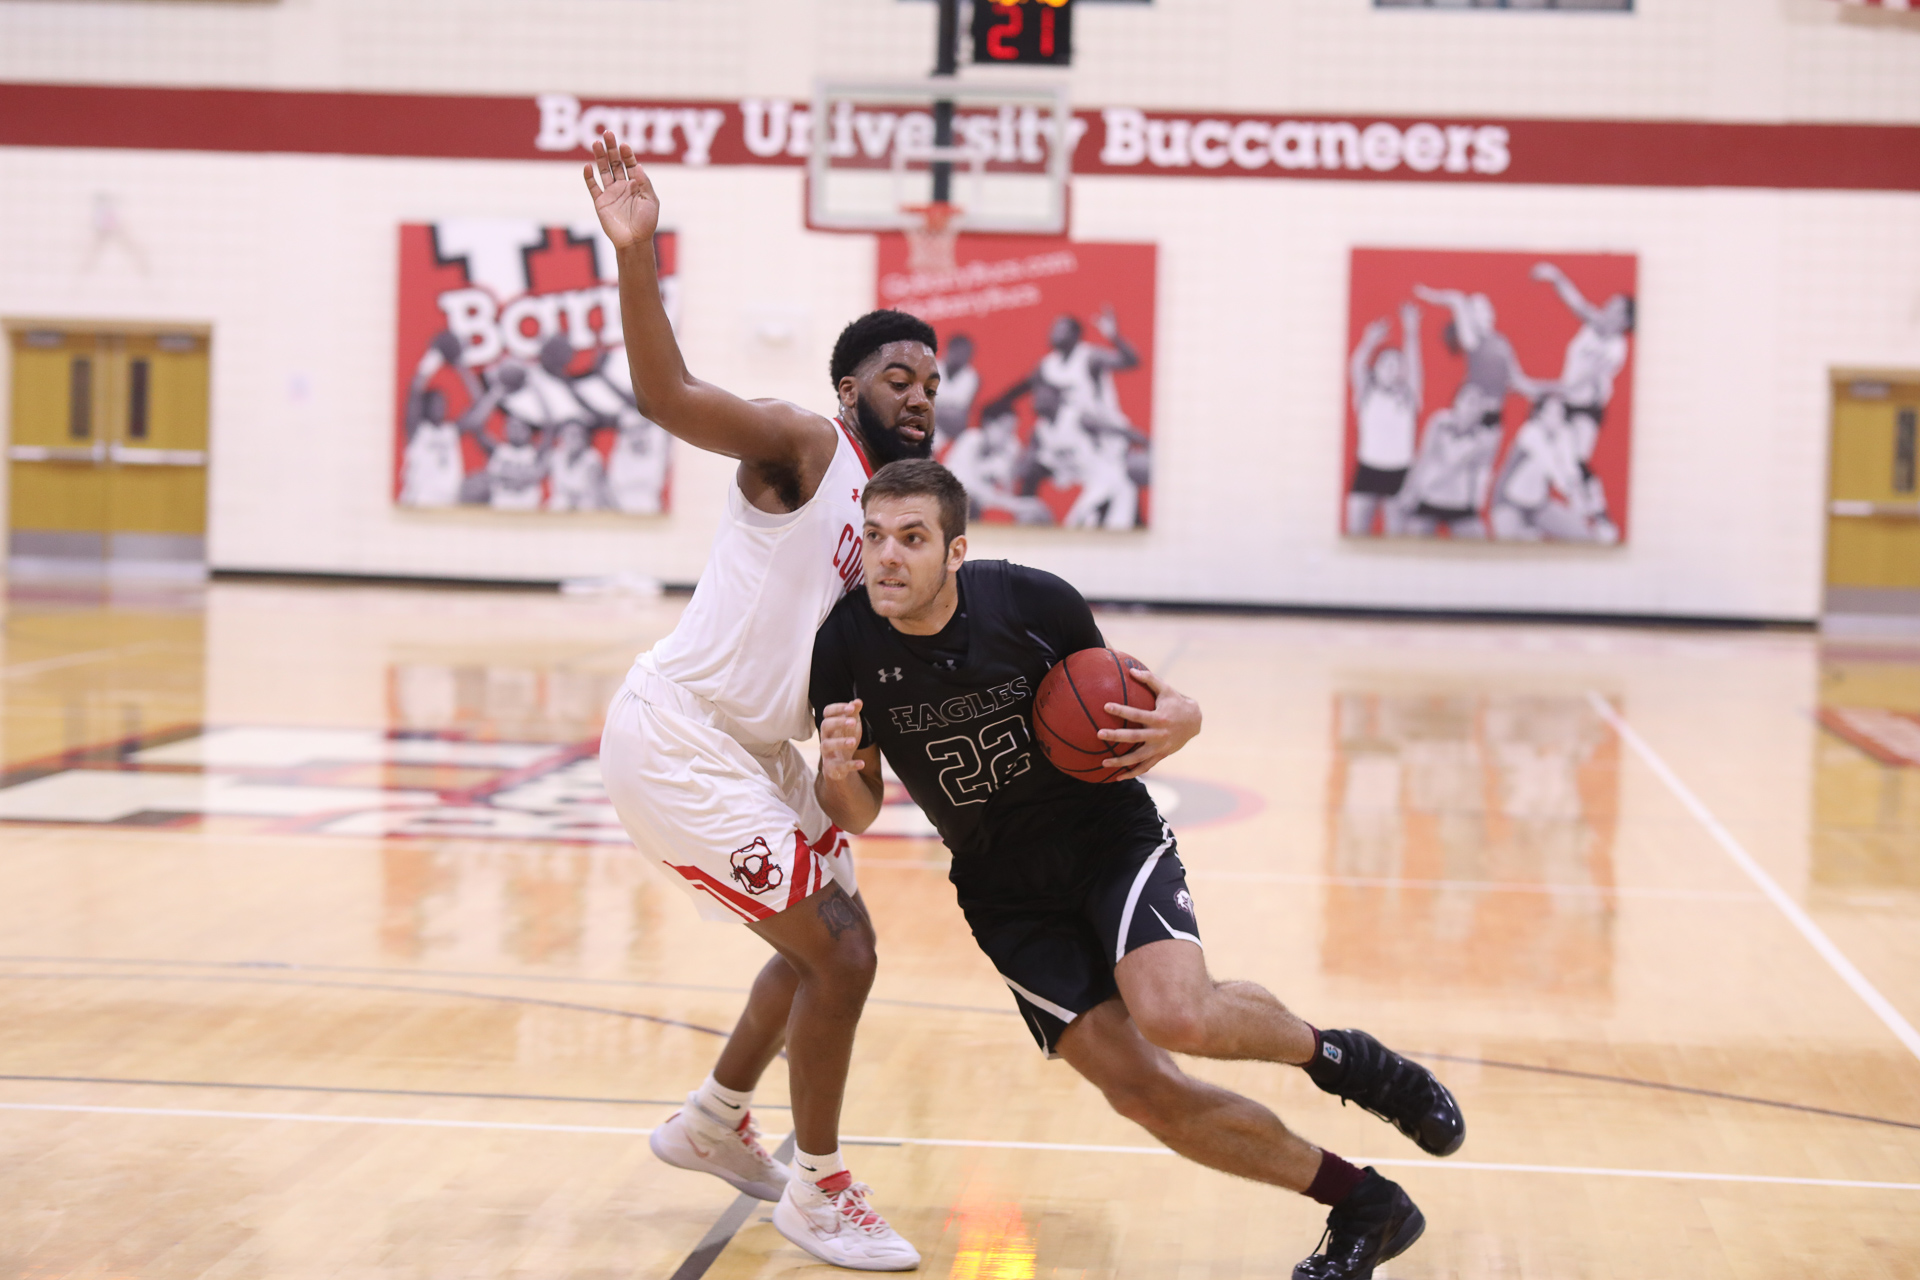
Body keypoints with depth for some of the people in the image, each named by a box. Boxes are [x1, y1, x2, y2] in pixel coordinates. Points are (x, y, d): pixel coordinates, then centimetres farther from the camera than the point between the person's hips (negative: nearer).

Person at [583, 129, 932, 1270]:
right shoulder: (803, 446, -14)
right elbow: (670, 395, -30)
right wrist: (637, 256, -43)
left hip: (759, 750, 10)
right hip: (677, 738, -10)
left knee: (829, 945, 23)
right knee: (840, 955, -10)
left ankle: (714, 1124, 42)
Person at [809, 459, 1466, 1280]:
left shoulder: (1030, 601, -18)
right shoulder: (846, 648, -13)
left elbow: (1113, 703, 1)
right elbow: (856, 815, -2)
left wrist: (1174, 723, -22)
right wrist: (838, 769, -25)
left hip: (1107, 834, -3)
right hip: (1005, 888, 3)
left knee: (1176, 1016, -31)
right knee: (1140, 1089, -10)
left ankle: (1333, 1055, 2)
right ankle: (1360, 1205, 7)